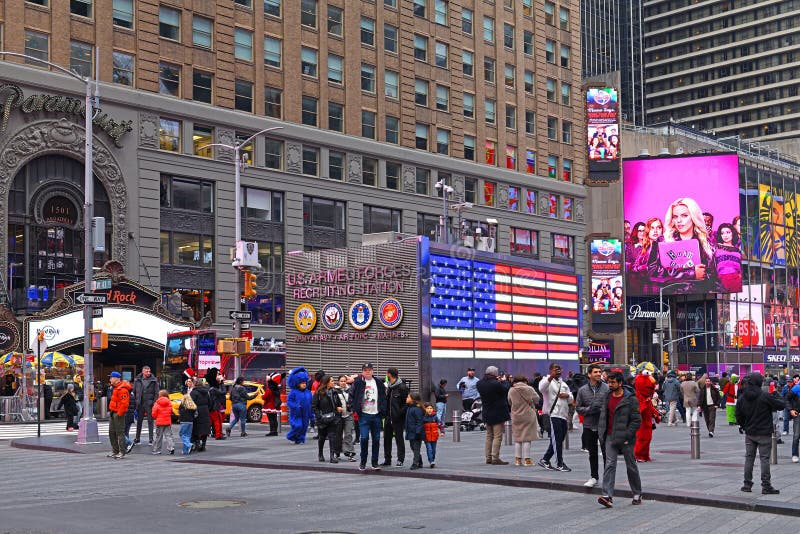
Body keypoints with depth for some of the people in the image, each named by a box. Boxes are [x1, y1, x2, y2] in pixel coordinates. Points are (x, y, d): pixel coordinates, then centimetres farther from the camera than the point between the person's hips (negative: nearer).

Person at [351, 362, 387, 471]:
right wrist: (356, 409, -4)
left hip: (376, 414, 3)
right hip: (364, 414, -3)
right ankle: (363, 462, 3)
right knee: (364, 437, -10)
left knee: (376, 439, 6)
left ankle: (375, 463, 15)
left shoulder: (379, 383, 8)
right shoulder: (358, 383, 0)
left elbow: (383, 397, 11)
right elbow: (353, 396, 4)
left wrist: (383, 411, 1)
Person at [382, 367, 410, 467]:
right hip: (388, 417, 7)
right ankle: (387, 459, 19)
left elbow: (407, 402, -11)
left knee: (399, 438, 1)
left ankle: (400, 459, 8)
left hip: (398, 418, -7)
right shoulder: (388, 386, 9)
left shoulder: (402, 387, -11)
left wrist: (400, 413, -16)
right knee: (387, 438, 10)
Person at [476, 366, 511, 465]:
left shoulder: (480, 383, 0)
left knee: (489, 436, 15)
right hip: (498, 414, -7)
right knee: (498, 436, -4)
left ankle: (488, 457, 17)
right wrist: (503, 381, 8)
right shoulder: (496, 384, -22)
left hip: (487, 413, 7)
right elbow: (505, 391, -9)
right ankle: (495, 458, -6)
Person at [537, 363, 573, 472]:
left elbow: (571, 399, 24)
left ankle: (545, 460, 21)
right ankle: (560, 464, -1)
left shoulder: (563, 384, 22)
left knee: (558, 440, 11)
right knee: (556, 439, -7)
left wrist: (567, 395, -1)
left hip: (563, 415, 8)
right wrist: (551, 376, -40)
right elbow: (541, 388, -26)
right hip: (553, 415, -8)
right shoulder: (547, 380, -2)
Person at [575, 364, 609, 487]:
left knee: (606, 453, 1)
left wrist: (603, 410, -17)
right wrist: (589, 410, -10)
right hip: (589, 426, 3)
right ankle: (594, 477, 24)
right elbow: (578, 408, 7)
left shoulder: (607, 388, -3)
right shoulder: (582, 390, 4)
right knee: (592, 453, 13)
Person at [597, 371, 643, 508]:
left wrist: (626, 436, -16)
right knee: (609, 465, -8)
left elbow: (637, 420, -11)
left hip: (625, 439, -4)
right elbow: (603, 415, 17)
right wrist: (602, 433, 7)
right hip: (610, 437, 4)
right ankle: (607, 496, -15)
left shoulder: (630, 399, -11)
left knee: (631, 466, 9)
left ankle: (637, 494, 25)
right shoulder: (607, 397, 8)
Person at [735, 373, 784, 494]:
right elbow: (781, 405, -11)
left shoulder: (741, 398, -1)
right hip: (764, 434, -4)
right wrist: (777, 396, 8)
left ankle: (747, 485, 15)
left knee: (749, 458, 12)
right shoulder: (765, 396, -16)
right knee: (764, 458, 1)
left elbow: (739, 415, 6)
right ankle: (766, 486, 1)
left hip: (749, 433, 4)